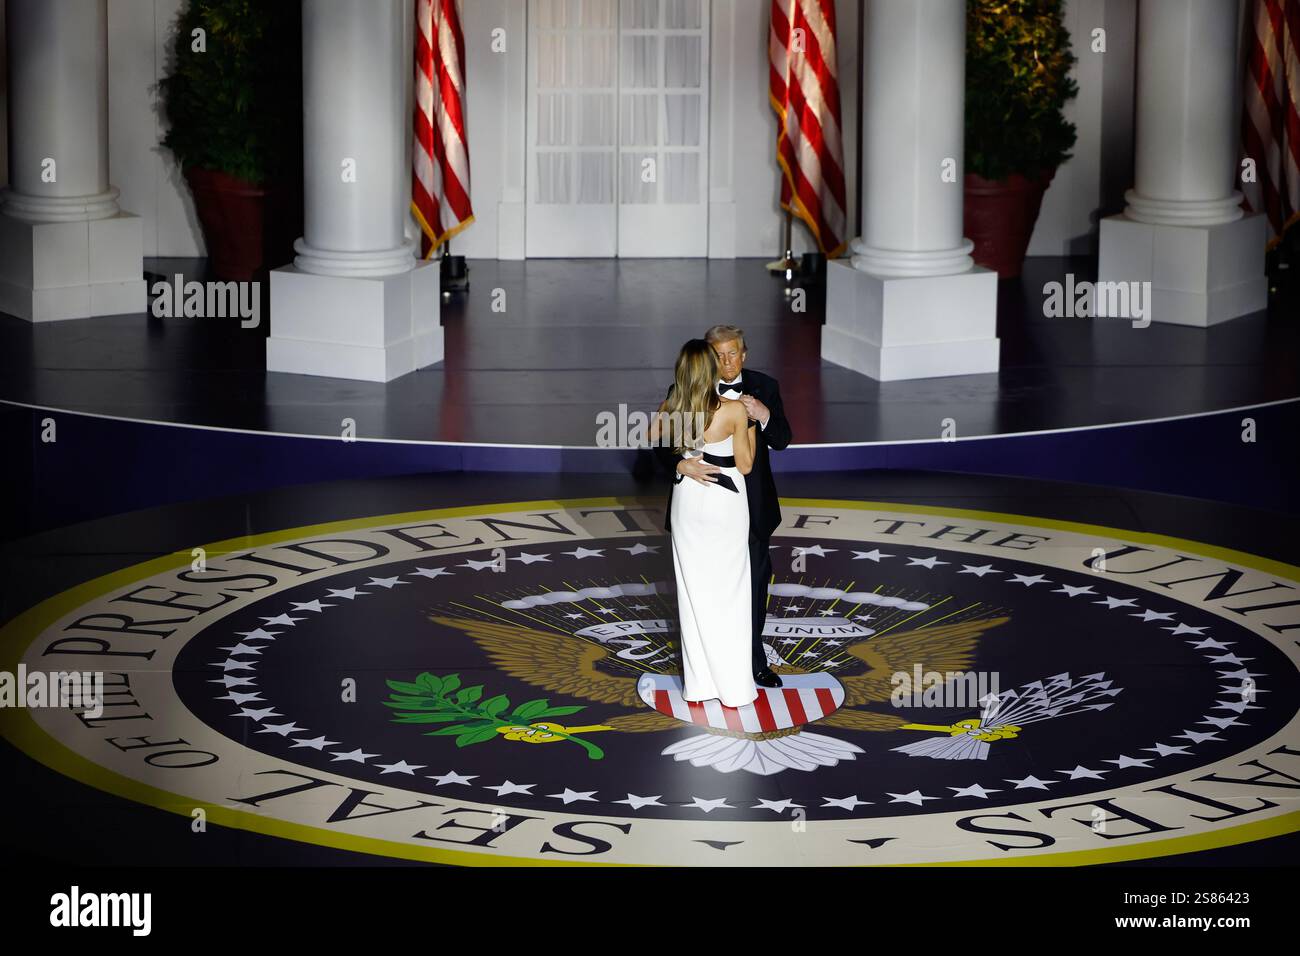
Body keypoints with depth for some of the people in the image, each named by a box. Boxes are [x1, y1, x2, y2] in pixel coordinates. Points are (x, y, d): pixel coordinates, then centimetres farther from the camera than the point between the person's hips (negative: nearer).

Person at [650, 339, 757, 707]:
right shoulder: (734, 410, -18)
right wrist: (750, 424, 1)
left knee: (694, 592, 11)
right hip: (726, 501, -3)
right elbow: (745, 465, -9)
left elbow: (652, 438, 14)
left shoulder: (671, 409, -7)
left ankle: (699, 683, 15)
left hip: (688, 501, 3)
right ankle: (734, 686, 8)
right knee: (728, 593, 4)